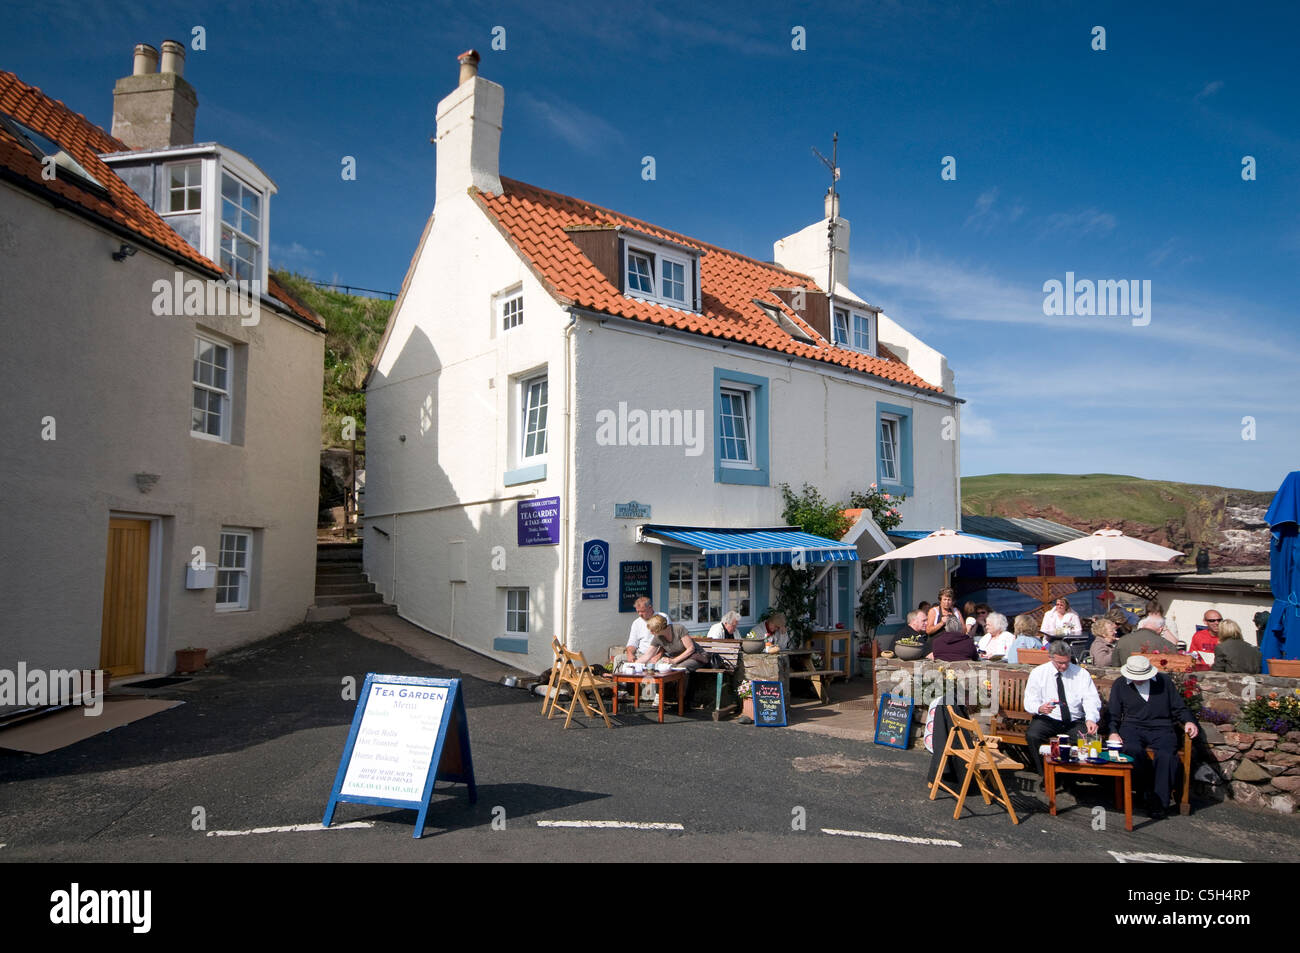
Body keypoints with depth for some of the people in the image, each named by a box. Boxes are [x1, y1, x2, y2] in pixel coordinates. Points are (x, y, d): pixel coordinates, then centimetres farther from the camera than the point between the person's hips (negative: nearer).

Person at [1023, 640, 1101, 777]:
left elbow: (1091, 700, -4)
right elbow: (1030, 702, -1)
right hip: (1047, 719, -1)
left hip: (1075, 722, 1)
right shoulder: (1038, 673, 2)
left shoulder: (1081, 674, 5)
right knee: (1032, 735, -31)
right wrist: (1040, 708, -26)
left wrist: (1091, 719, -26)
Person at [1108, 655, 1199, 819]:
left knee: (1166, 755, -32)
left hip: (1161, 728, 0)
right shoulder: (1119, 686, 13)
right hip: (1132, 728, 0)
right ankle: (1150, 789, -17)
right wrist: (1113, 732, -5)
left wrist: (1188, 721, -1)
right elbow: (1113, 715, 13)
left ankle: (1159, 801, -23)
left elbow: (1179, 708, 19)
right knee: (1133, 750, -35)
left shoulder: (1164, 681, 14)